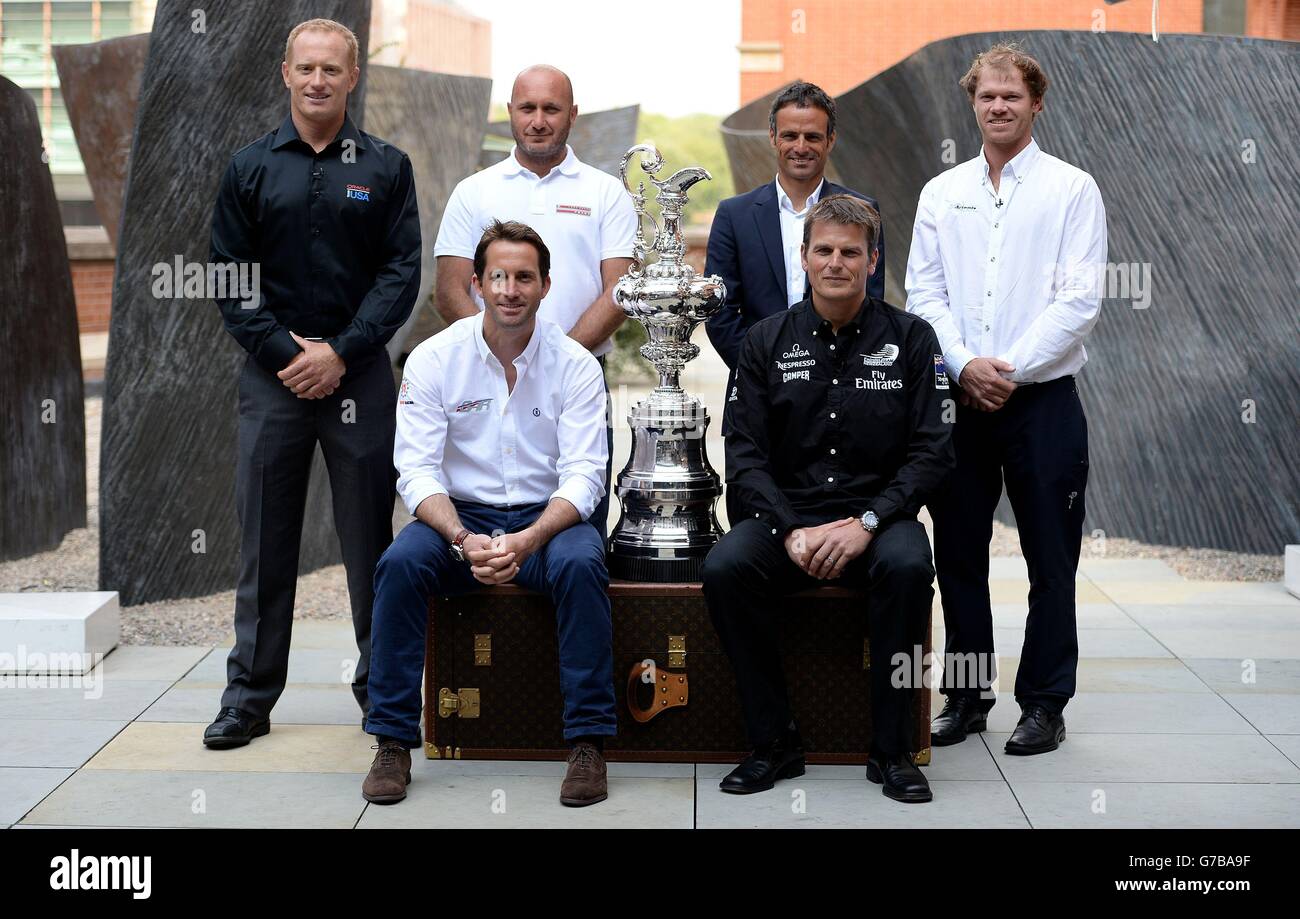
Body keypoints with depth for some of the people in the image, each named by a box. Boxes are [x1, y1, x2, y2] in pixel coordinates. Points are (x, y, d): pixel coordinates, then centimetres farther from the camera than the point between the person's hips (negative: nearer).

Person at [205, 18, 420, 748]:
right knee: (265, 544, 5)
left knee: (371, 541, 4)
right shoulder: (252, 168, 7)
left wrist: (341, 353, -11)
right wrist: (283, 351, -9)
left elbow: (403, 273, -1)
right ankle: (250, 695, 14)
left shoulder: (385, 167, 5)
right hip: (273, 378, 1)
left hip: (359, 377, -1)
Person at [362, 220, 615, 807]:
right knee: (401, 563, -29)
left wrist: (527, 540, -28)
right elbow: (417, 472, -8)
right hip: (459, 515, 1)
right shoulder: (433, 359, -3)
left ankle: (588, 741, -22)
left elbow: (583, 475, -10)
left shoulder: (574, 364, -4)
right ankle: (393, 740, -17)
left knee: (580, 562, -32)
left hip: (546, 517, 0)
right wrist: (465, 541, -27)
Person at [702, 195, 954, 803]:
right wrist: (791, 531, -16)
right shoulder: (767, 341, 6)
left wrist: (866, 523, -17)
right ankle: (774, 743, -12)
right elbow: (744, 456, 0)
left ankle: (892, 748, -17)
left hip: (878, 514, -1)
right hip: (786, 513, 1)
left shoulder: (910, 338, 3)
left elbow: (931, 452, -3)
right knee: (723, 568, -28)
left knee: (908, 565, -34)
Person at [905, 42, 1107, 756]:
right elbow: (923, 293, 5)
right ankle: (967, 696, 20)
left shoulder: (1071, 189, 0)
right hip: (958, 399, 3)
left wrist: (1011, 368, -15)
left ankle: (1044, 703, 13)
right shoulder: (942, 193, 10)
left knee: (1050, 560, 3)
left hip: (1042, 399, -3)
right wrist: (966, 365, -10)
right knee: (957, 555, 8)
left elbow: (1080, 300, -7)